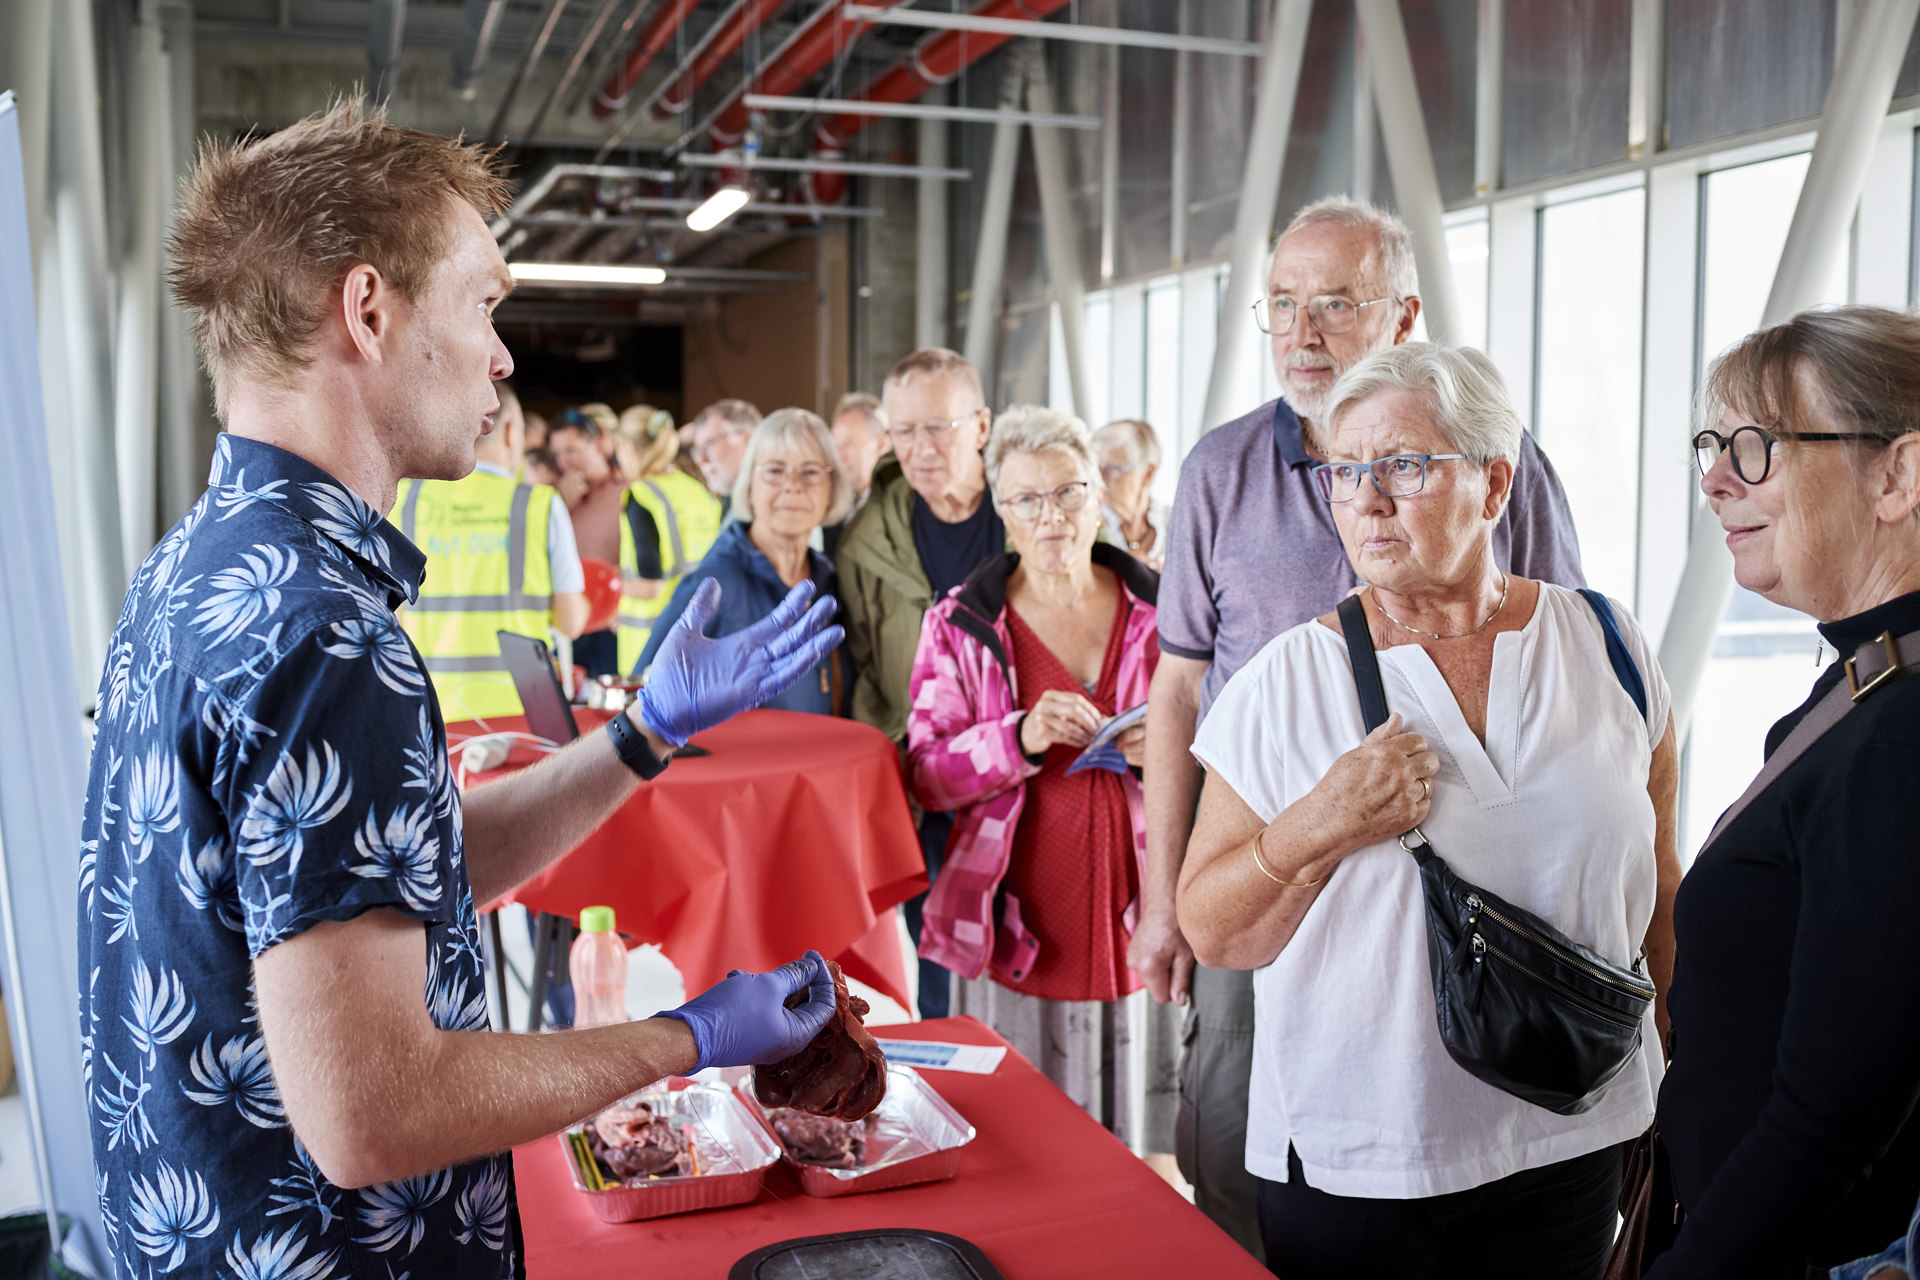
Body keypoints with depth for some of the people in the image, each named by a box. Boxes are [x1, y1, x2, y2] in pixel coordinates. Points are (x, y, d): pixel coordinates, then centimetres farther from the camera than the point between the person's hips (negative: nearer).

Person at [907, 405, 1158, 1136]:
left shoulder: (1155, 609, 5)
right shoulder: (962, 624, 3)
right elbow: (926, 774, -2)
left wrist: (1166, 752, -11)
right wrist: (1020, 739, -19)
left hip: (1133, 920, 1)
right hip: (1020, 928, -1)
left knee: (1135, 1135, 7)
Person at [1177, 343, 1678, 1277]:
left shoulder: (1604, 644, -1)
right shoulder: (1286, 682, -8)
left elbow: (1658, 892, 9)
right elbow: (1210, 934, -7)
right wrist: (1315, 829, -23)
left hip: (1568, 1150, 3)